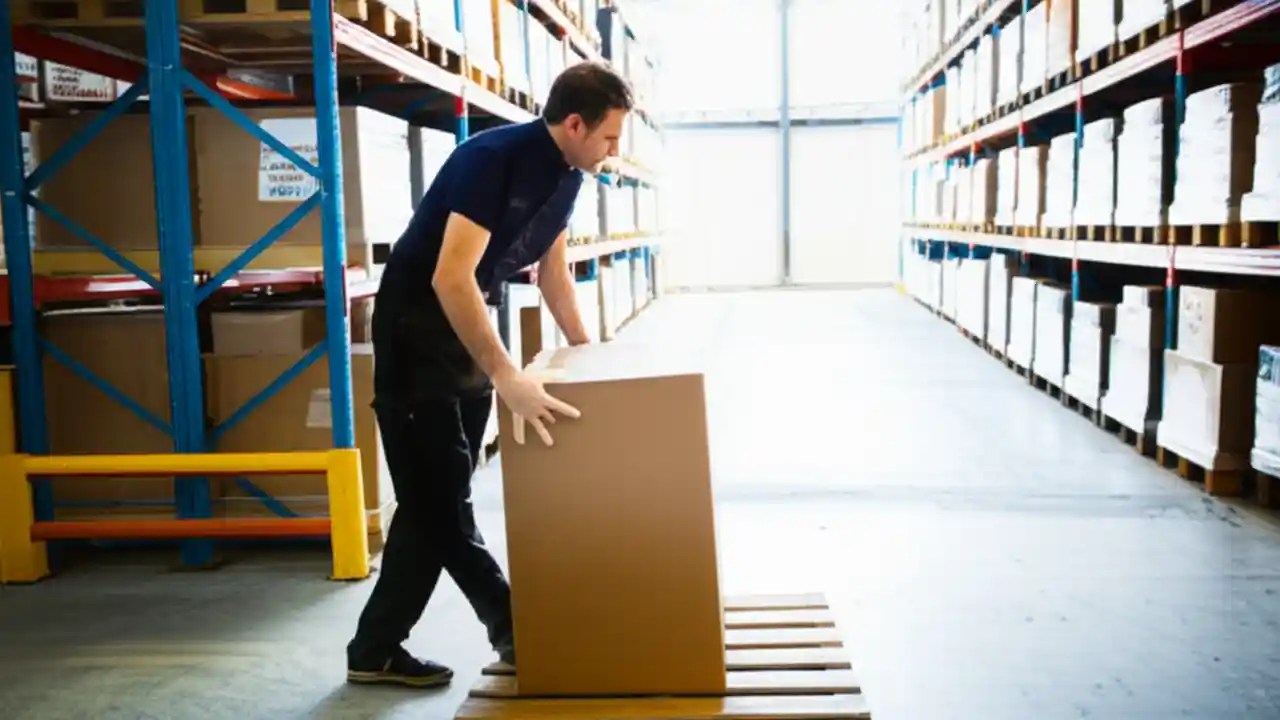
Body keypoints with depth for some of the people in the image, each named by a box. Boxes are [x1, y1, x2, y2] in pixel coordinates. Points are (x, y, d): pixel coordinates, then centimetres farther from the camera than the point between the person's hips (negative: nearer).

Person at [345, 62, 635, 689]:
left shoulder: (567, 173, 1)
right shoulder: (493, 158, -25)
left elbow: (553, 269, 15)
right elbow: (450, 277, -34)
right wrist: (506, 378, -40)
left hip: (467, 325, 9)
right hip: (416, 325, -9)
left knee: (436, 497, 10)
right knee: (438, 495, -4)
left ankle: (376, 650, 20)